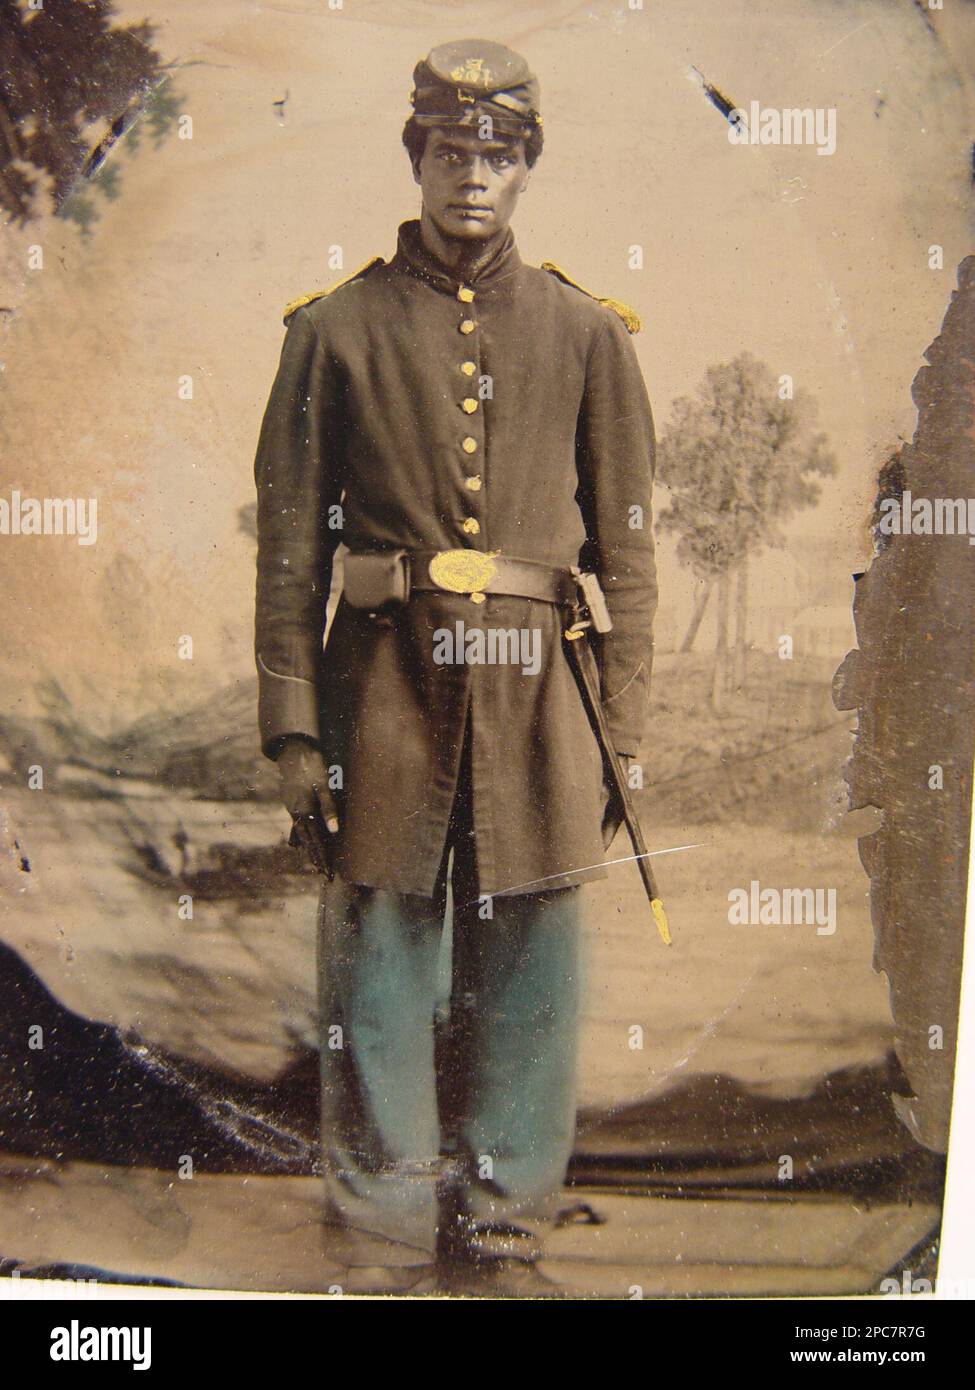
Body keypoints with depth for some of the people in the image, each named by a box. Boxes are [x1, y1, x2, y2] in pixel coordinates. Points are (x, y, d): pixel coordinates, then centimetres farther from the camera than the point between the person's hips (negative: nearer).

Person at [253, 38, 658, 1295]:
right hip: (385, 682, -1)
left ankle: (504, 1228, 25)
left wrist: (626, 733, 3)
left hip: (534, 686, 1)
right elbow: (290, 539, 2)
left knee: (524, 976, 7)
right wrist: (292, 727, -4)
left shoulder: (585, 332, 8)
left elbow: (625, 543, 7)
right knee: (379, 968, 4)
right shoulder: (336, 327, 5)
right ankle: (387, 1236, 22)